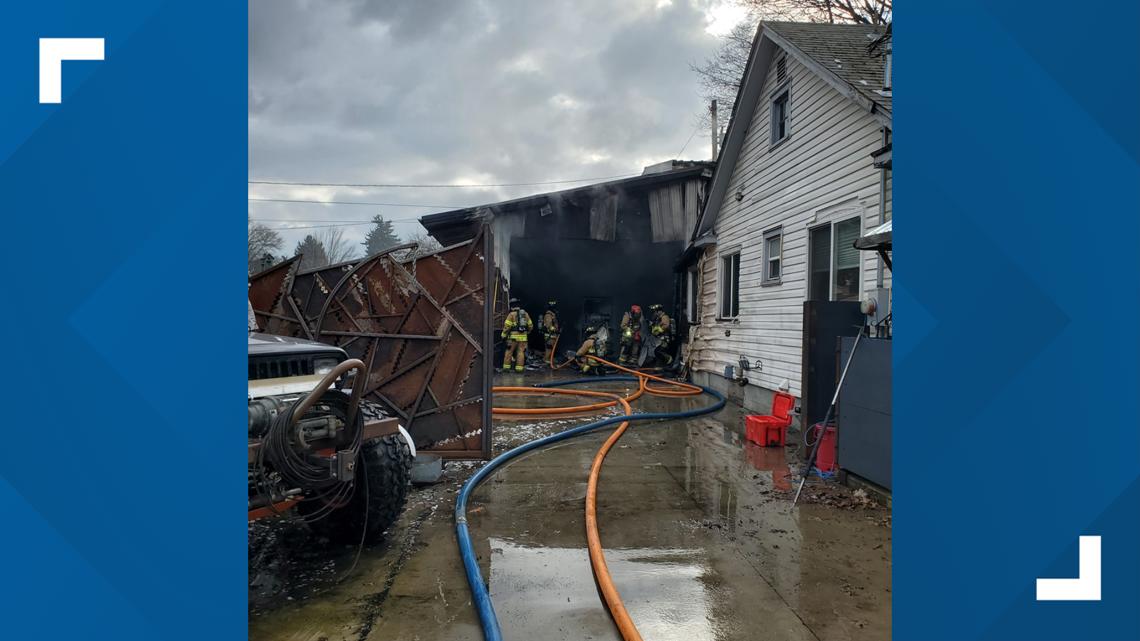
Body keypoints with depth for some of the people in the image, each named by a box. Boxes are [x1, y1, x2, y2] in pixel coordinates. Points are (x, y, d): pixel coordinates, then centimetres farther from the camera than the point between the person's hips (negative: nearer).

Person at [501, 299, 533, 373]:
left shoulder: (512, 314, -4)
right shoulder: (525, 314, 11)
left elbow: (507, 326, -10)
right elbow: (530, 326, 16)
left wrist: (504, 335, 0)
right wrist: (527, 332, 30)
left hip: (514, 336, -4)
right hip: (523, 337, 4)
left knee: (509, 351, 5)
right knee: (521, 352, 6)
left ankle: (506, 367, 5)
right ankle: (519, 368, 1)